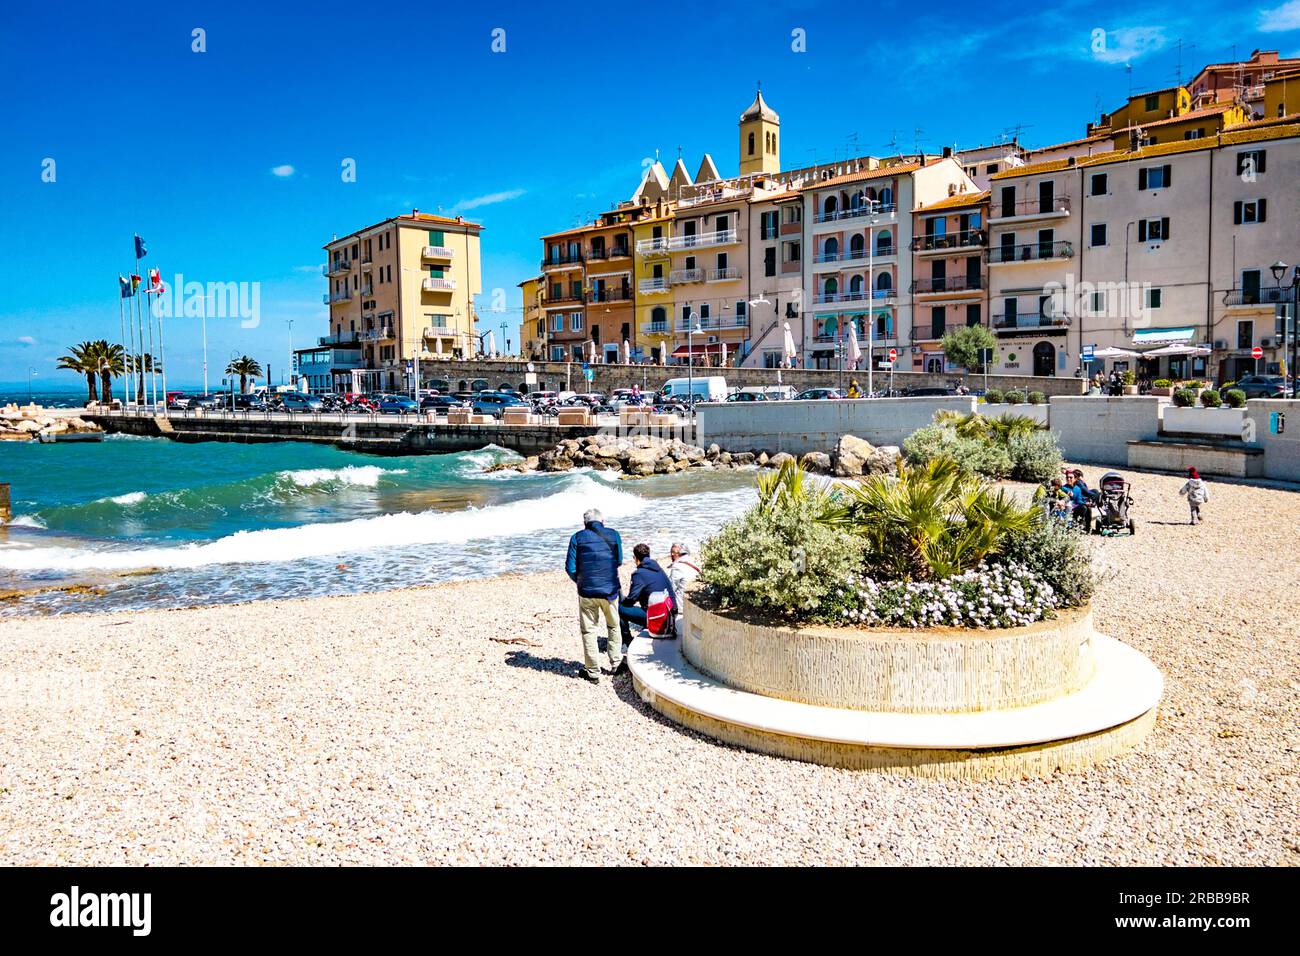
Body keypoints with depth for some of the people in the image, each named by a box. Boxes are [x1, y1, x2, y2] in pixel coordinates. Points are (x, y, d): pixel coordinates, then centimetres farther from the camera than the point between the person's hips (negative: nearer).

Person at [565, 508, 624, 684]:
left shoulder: (578, 538, -4)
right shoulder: (613, 535, 0)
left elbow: (570, 567, -5)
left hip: (587, 591, -1)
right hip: (610, 589, 1)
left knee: (589, 630, 10)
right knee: (613, 626, 22)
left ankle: (593, 672, 13)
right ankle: (616, 664, 27)